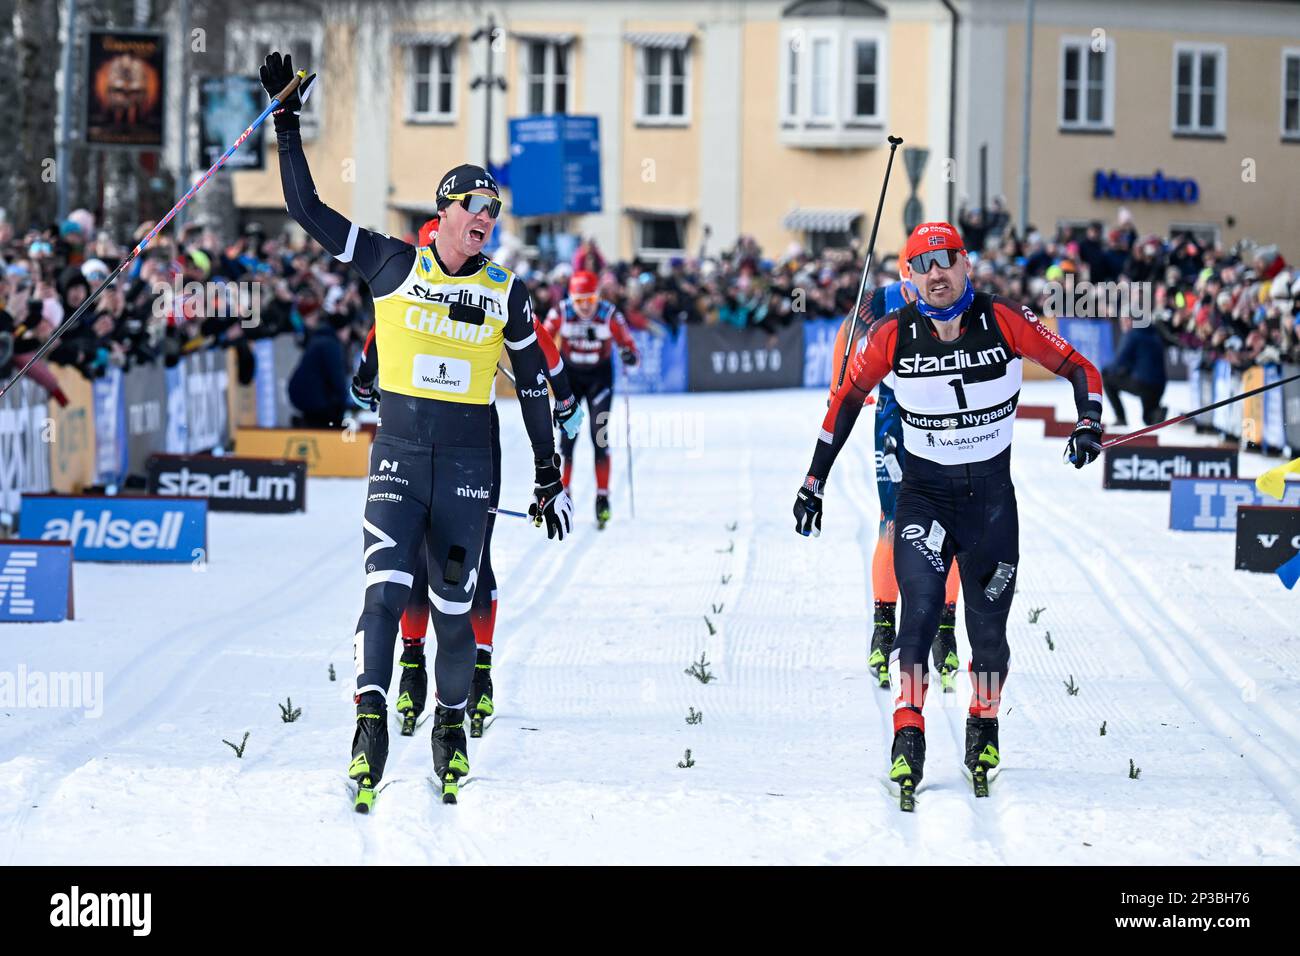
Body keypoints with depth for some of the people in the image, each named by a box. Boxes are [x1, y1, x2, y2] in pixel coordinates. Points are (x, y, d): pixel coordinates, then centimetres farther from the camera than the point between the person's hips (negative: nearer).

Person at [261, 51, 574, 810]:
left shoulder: (506, 292, 5)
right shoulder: (393, 266, 1)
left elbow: (534, 383, 13)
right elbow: (307, 209, 2)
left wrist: (549, 477, 12)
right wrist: (289, 121, -3)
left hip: (470, 459, 1)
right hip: (399, 452, -1)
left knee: (454, 604, 3)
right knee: (386, 589, -16)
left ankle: (452, 727, 20)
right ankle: (372, 725, -18)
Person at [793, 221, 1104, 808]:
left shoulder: (1004, 322, -11)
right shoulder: (893, 336, -9)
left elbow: (1077, 368, -1)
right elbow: (847, 397, 5)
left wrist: (1088, 423, -20)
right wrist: (814, 482, 4)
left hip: (992, 494, 1)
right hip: (923, 493, 0)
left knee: (988, 628, 5)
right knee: (920, 611, -18)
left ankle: (984, 729, 28)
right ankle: (908, 741, -15)